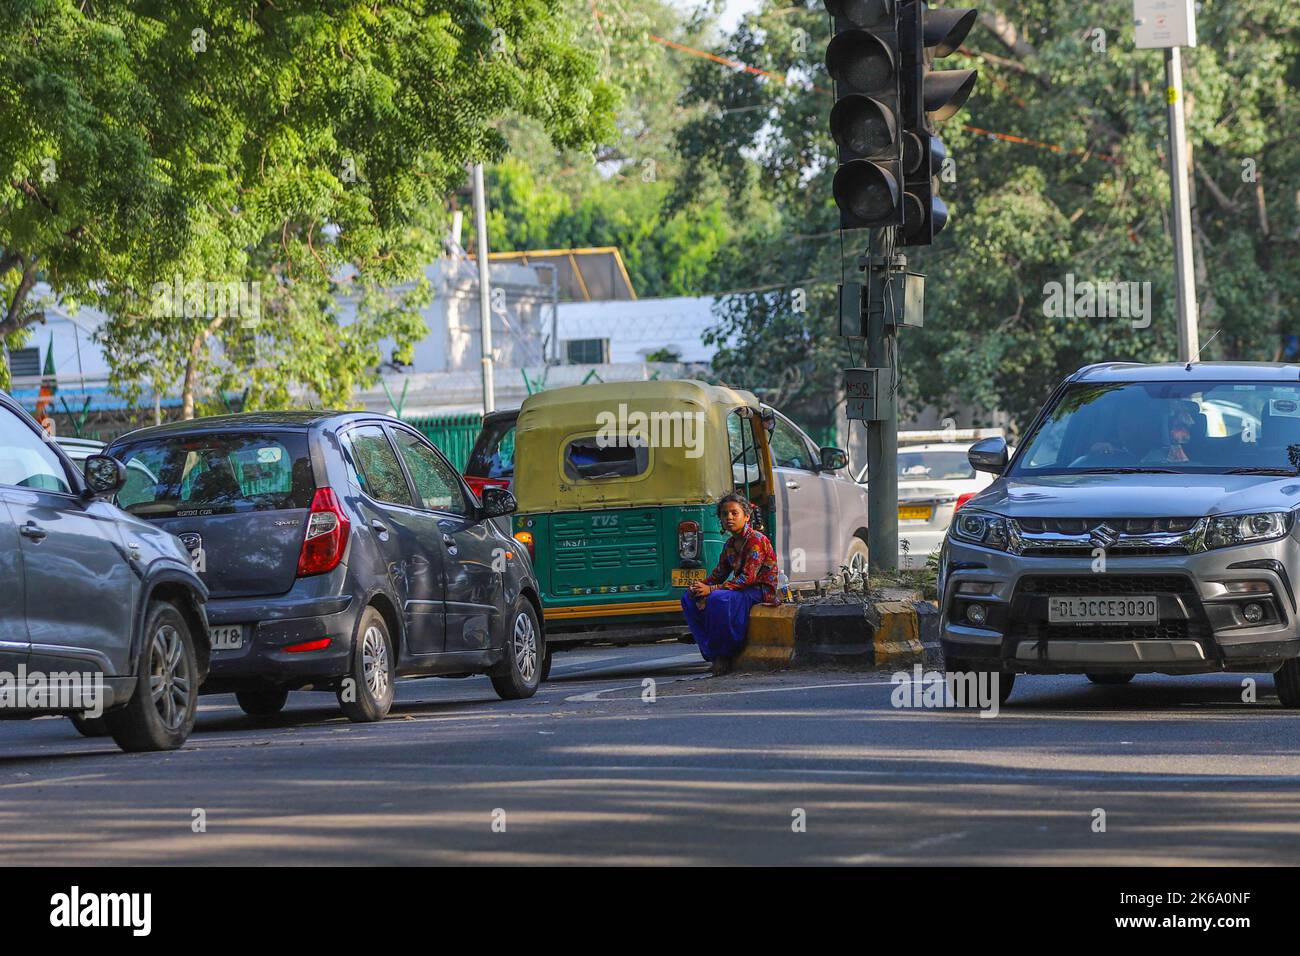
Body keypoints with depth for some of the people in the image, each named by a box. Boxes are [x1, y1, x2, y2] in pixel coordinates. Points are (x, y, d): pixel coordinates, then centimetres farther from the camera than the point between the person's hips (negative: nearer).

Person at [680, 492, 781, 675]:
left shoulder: (756, 540, -14)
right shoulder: (730, 544, 13)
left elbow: (747, 578, -23)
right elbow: (719, 574, 15)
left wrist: (711, 589, -27)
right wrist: (701, 585, -9)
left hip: (761, 592, -9)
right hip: (741, 590, 9)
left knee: (718, 599, -36)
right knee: (689, 598, -3)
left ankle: (724, 656, -23)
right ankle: (712, 653, -7)